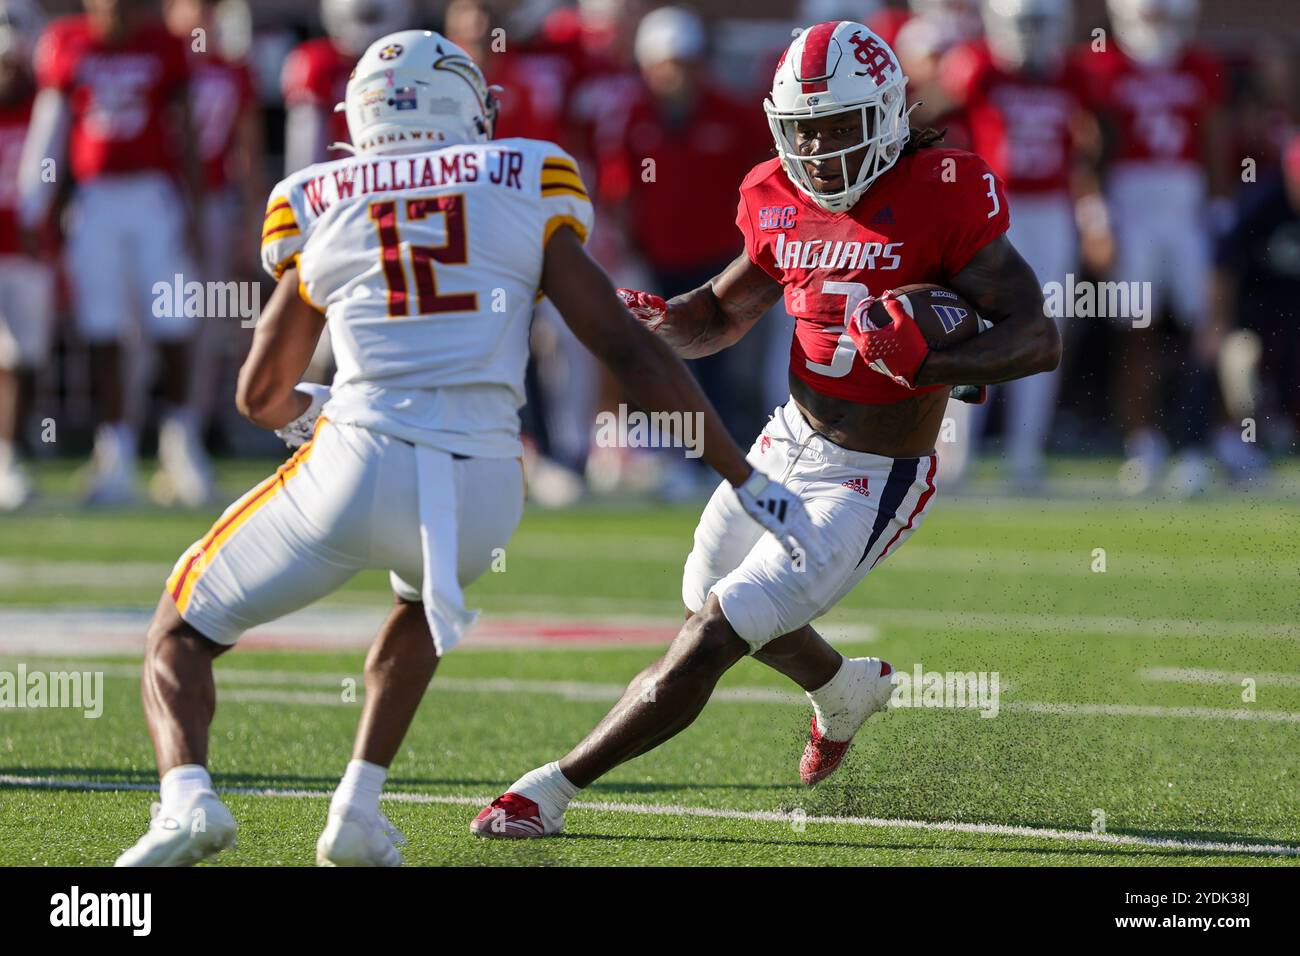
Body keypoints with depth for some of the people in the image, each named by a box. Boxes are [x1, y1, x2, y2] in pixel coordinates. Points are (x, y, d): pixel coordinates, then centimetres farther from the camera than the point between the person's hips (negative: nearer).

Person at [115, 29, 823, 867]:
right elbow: (631, 352, 5)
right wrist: (749, 484, 8)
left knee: (183, 632, 17)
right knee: (422, 601, 38)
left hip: (356, 471, -1)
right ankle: (358, 812, 23)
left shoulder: (319, 208, 14)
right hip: (483, 496, 1)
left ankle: (187, 796, -13)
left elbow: (262, 395, 25)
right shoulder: (525, 193, 10)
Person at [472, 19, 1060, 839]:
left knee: (709, 644, -11)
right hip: (787, 445, 8)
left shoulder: (941, 197, -20)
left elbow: (1040, 340, -23)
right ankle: (848, 690, 58)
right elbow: (720, 317, 15)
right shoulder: (782, 202, -2)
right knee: (712, 602, 30)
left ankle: (551, 790, 0)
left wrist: (926, 365, -38)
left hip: (866, 487, -8)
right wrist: (656, 324, -8)